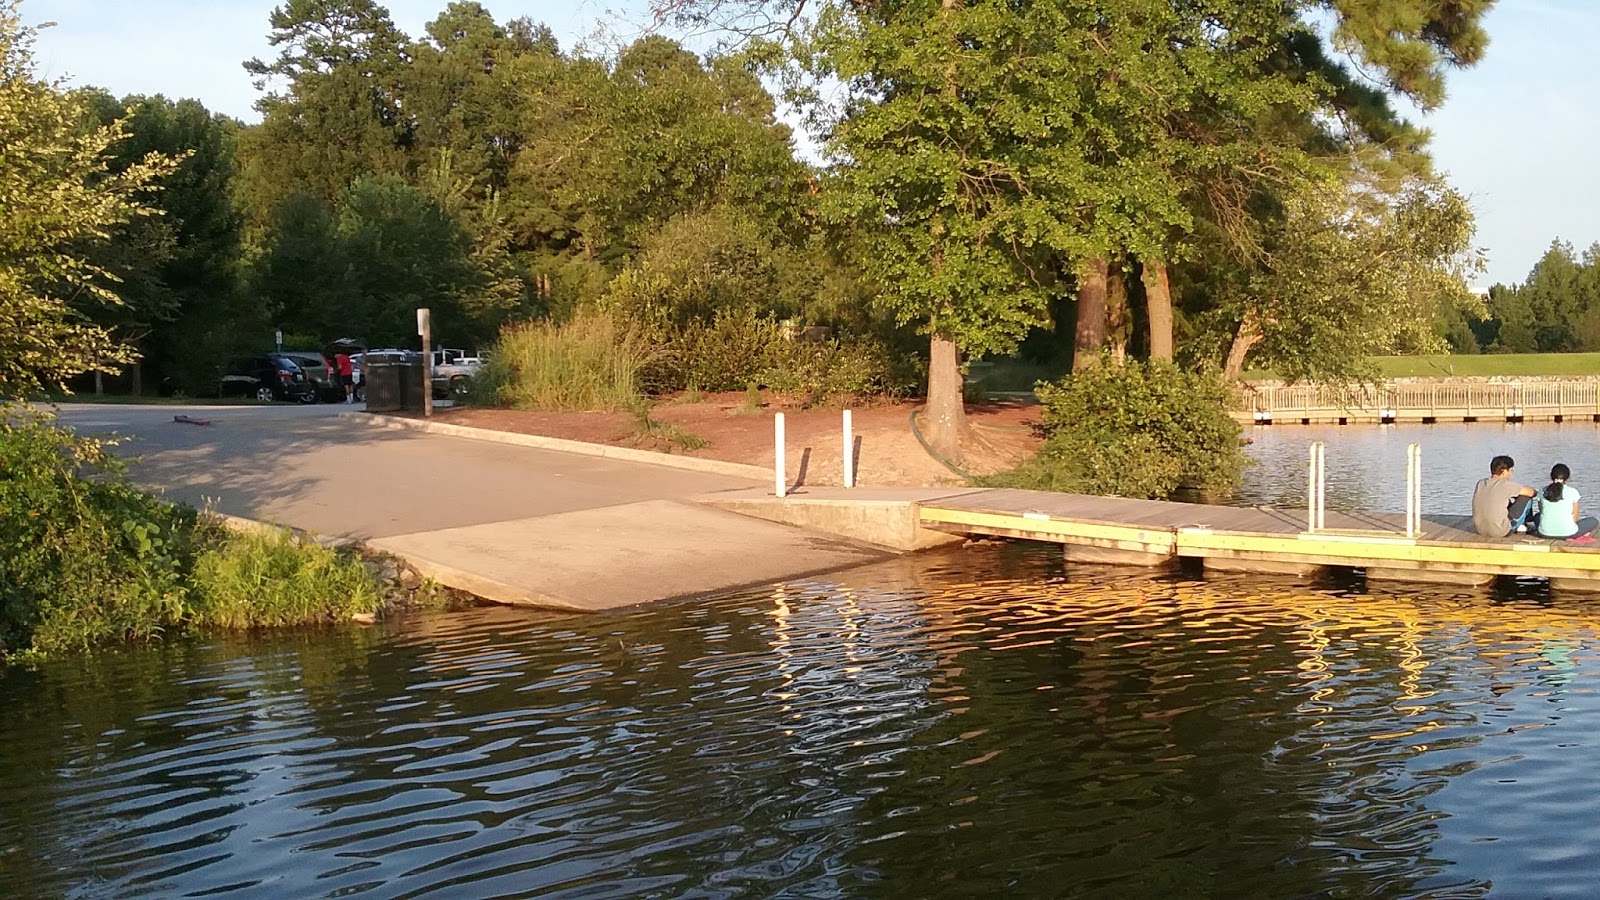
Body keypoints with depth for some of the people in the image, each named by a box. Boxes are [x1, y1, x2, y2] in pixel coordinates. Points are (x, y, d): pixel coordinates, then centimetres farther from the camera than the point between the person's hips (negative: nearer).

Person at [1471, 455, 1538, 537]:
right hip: (1500, 532, -6)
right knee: (1527, 498, 9)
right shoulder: (1506, 485, -15)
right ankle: (1521, 525, 32)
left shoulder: (1480, 483, 2)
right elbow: (1531, 492, -2)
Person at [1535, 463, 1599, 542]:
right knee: (1594, 521, 22)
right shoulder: (1572, 491, -3)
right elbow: (1575, 518, 3)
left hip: (1545, 533, 1)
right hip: (1567, 533, -1)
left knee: (1538, 516, 37)